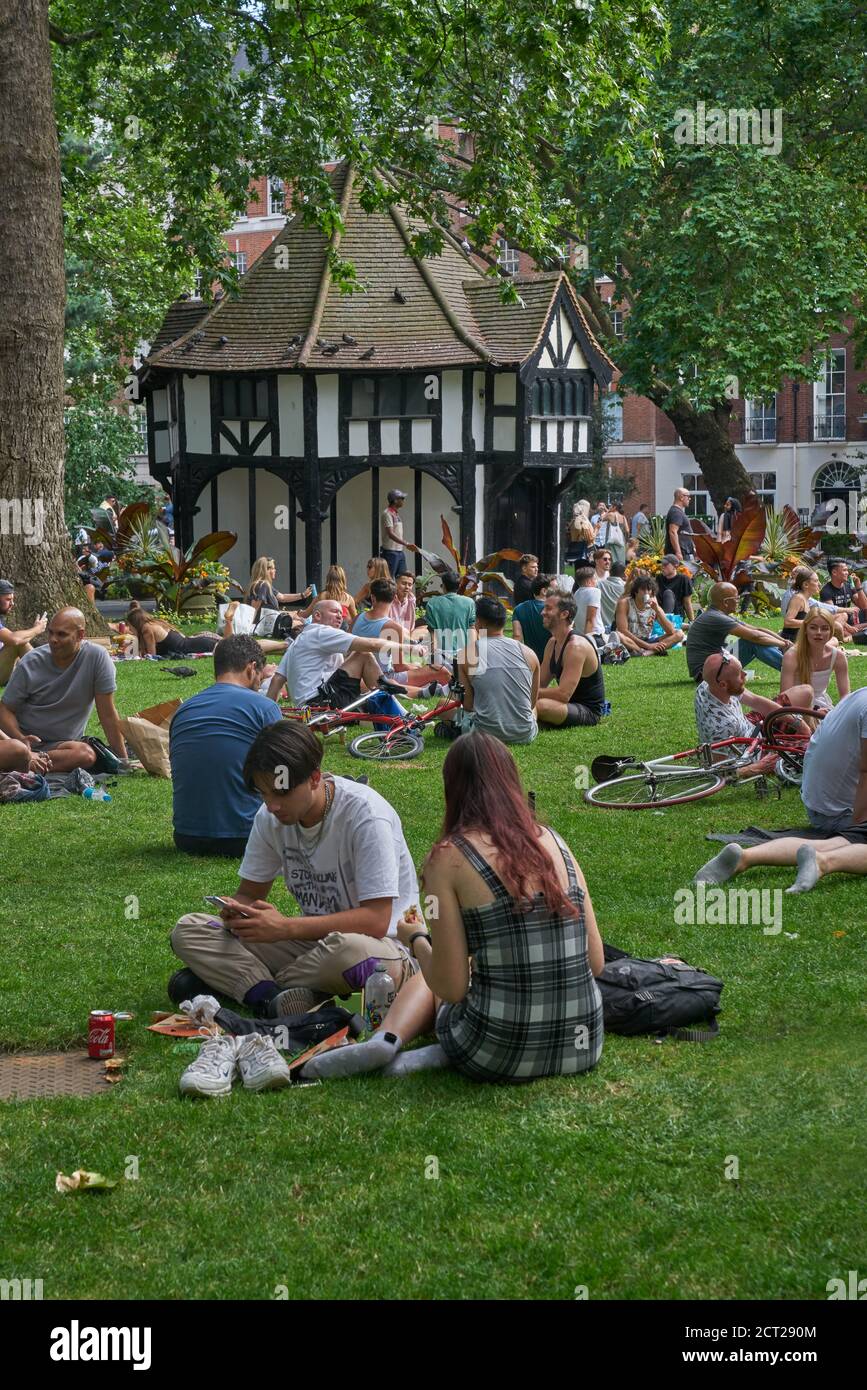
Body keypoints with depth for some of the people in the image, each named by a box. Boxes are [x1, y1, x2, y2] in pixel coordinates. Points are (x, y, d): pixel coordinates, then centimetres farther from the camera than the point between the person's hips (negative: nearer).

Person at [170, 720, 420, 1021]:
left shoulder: (365, 815, -20)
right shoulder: (270, 817, -1)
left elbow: (376, 920, -24)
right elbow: (249, 893, 9)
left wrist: (285, 928, -28)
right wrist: (237, 914, -17)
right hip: (312, 940, 6)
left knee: (350, 949, -43)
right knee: (187, 931, -8)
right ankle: (277, 999, -27)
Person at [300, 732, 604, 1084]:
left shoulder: (449, 857, -7)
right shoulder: (554, 843, 5)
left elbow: (451, 987, -8)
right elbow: (595, 962, 6)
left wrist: (416, 939, 11)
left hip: (500, 1055, -3)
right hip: (581, 1049, 3)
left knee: (429, 980, 30)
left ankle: (385, 1041, 2)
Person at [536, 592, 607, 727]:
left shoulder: (576, 646, -22)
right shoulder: (553, 643, 8)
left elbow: (563, 694, -29)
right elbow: (541, 684, 9)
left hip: (588, 711, -10)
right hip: (571, 705, 10)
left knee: (539, 705, -35)